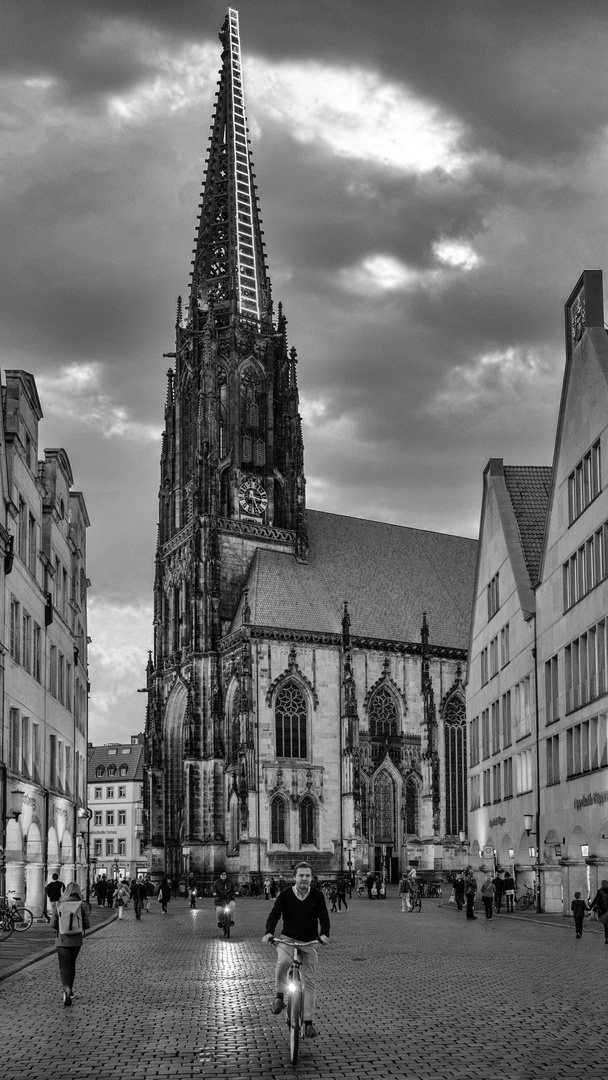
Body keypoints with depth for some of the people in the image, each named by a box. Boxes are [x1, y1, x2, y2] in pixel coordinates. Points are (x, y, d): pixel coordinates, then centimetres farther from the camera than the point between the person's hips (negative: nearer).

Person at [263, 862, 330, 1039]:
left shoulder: (317, 895, -2)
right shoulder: (285, 895, -4)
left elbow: (323, 916, -11)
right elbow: (275, 914, -13)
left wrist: (324, 934, -30)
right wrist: (269, 932, -32)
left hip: (309, 943, 1)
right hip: (288, 940, -1)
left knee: (310, 981, -2)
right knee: (282, 962, -33)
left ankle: (309, 1022, 6)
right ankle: (279, 995, -11)